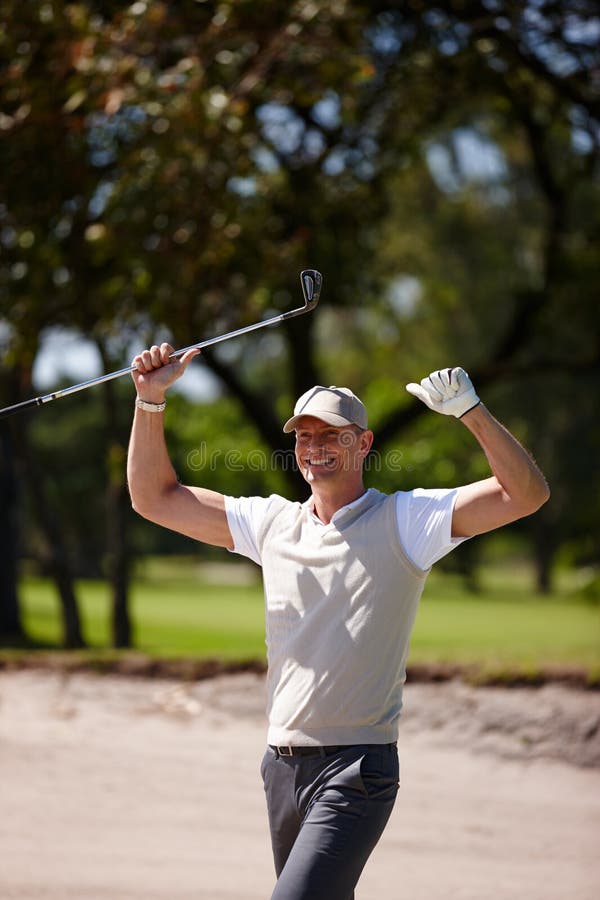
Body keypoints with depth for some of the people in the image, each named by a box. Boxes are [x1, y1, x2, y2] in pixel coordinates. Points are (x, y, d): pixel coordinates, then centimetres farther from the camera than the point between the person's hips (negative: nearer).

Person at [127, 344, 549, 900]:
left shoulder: (404, 521, -3)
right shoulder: (272, 522, 12)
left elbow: (527, 494, -13)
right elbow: (154, 497, 15)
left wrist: (472, 412, -26)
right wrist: (150, 399, 5)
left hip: (358, 770, -6)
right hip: (281, 766, 6)